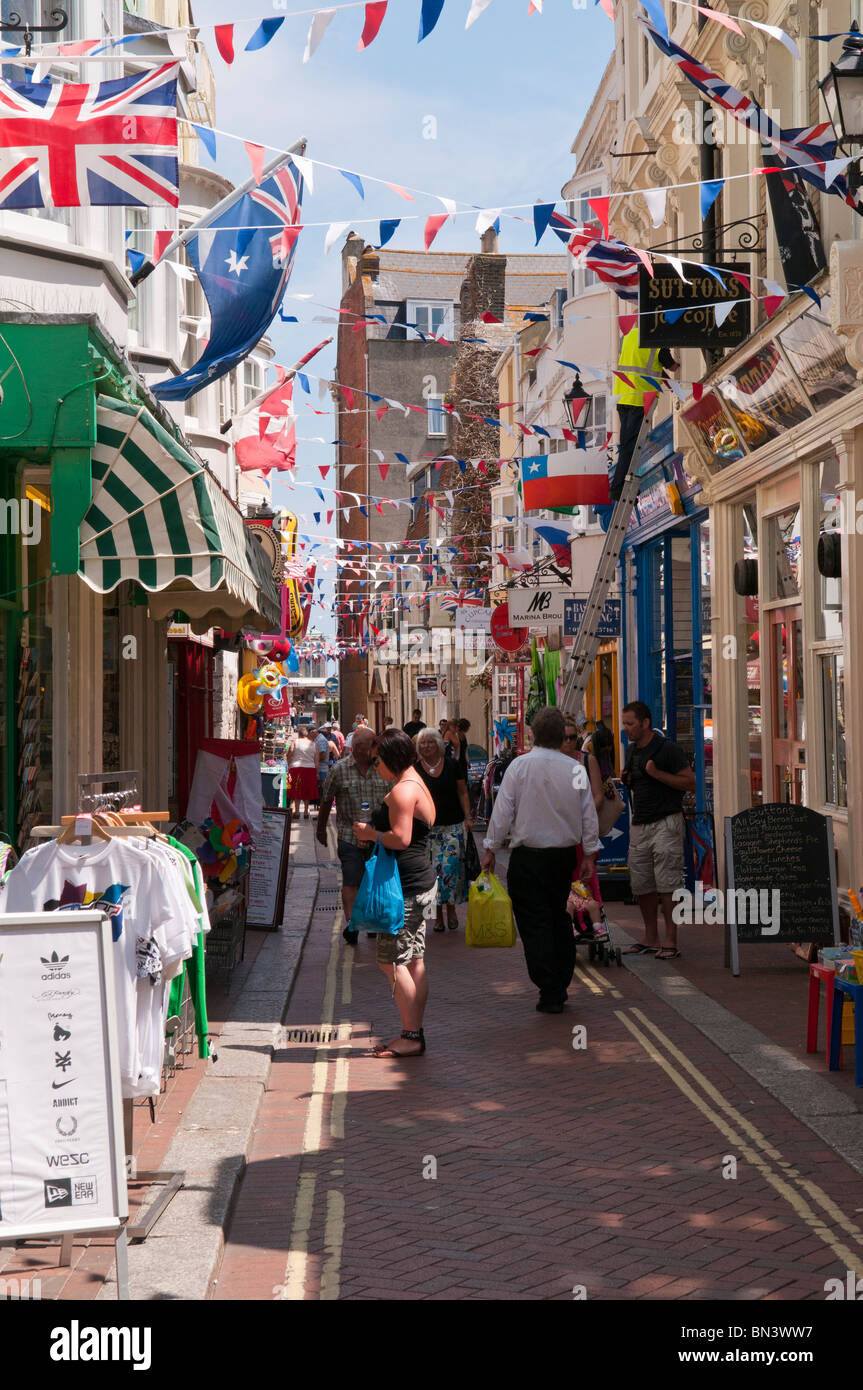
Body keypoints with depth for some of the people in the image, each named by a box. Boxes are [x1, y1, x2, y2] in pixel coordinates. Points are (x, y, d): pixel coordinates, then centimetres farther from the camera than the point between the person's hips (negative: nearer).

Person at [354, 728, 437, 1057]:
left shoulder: (403, 791, -16)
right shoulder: (417, 785, 18)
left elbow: (400, 838, -25)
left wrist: (369, 833, -10)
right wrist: (372, 835, 13)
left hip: (406, 887, -11)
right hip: (420, 883, 11)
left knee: (392, 961, -7)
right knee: (414, 962, 12)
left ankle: (411, 1037, -6)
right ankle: (414, 1033, 16)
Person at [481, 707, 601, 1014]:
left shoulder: (519, 765, -10)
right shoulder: (576, 769, -2)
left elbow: (502, 811, -9)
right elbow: (589, 816, 3)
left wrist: (490, 849, 0)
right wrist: (588, 854, 13)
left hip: (528, 857, -4)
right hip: (565, 854, 4)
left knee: (535, 923, 0)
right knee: (559, 917, 18)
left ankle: (550, 994, -2)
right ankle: (561, 986, 21)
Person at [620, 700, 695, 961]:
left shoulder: (668, 749, -9)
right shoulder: (632, 751, 14)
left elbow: (690, 783, -11)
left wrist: (657, 773, -18)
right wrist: (628, 780, 6)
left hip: (665, 822, -8)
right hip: (639, 823, 8)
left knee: (667, 885, -8)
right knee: (641, 885, 8)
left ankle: (671, 942, -5)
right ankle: (650, 939, 17)